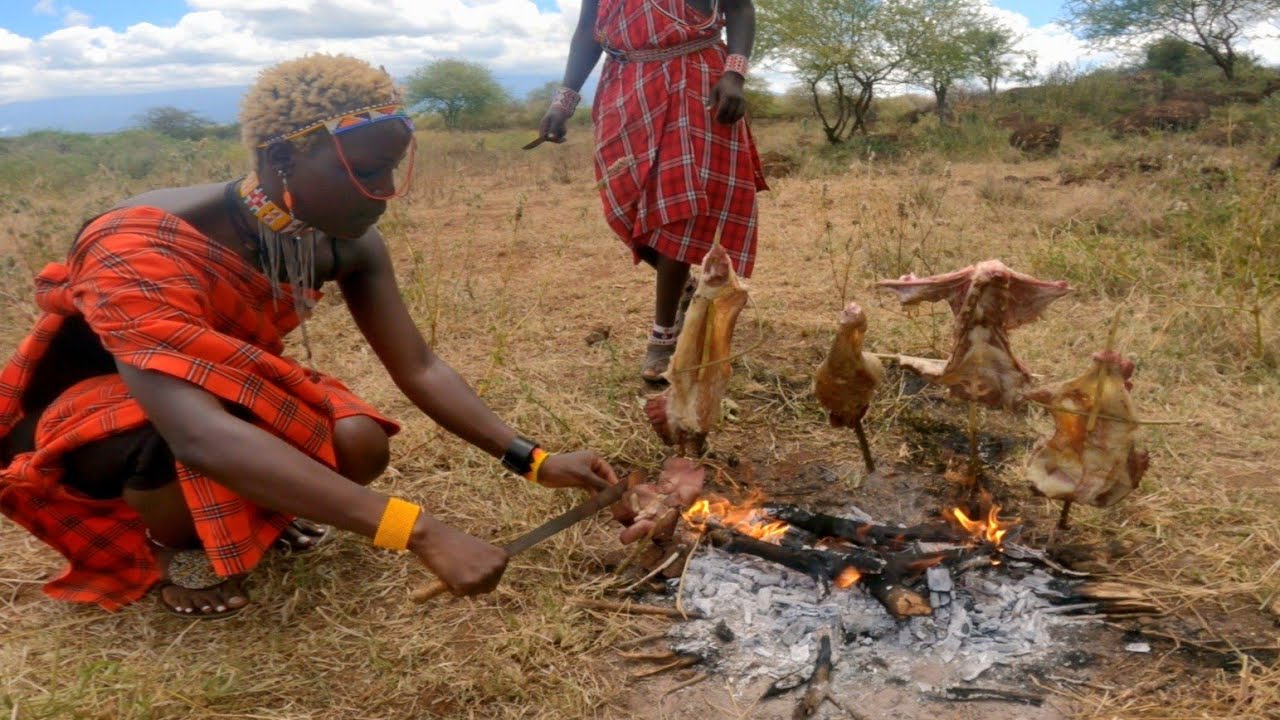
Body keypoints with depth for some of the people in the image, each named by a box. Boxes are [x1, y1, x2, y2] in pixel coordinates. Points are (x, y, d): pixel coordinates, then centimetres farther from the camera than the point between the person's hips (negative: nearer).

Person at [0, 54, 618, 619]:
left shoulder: (348, 242, -19)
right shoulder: (143, 252, -40)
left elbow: (419, 370, -14)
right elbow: (199, 435, -53)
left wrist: (533, 461, -25)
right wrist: (421, 533, -60)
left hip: (232, 389, 5)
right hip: (87, 410, -5)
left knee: (359, 447, -21)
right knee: (193, 453, -38)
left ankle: (250, 508, 13)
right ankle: (173, 546, -1)